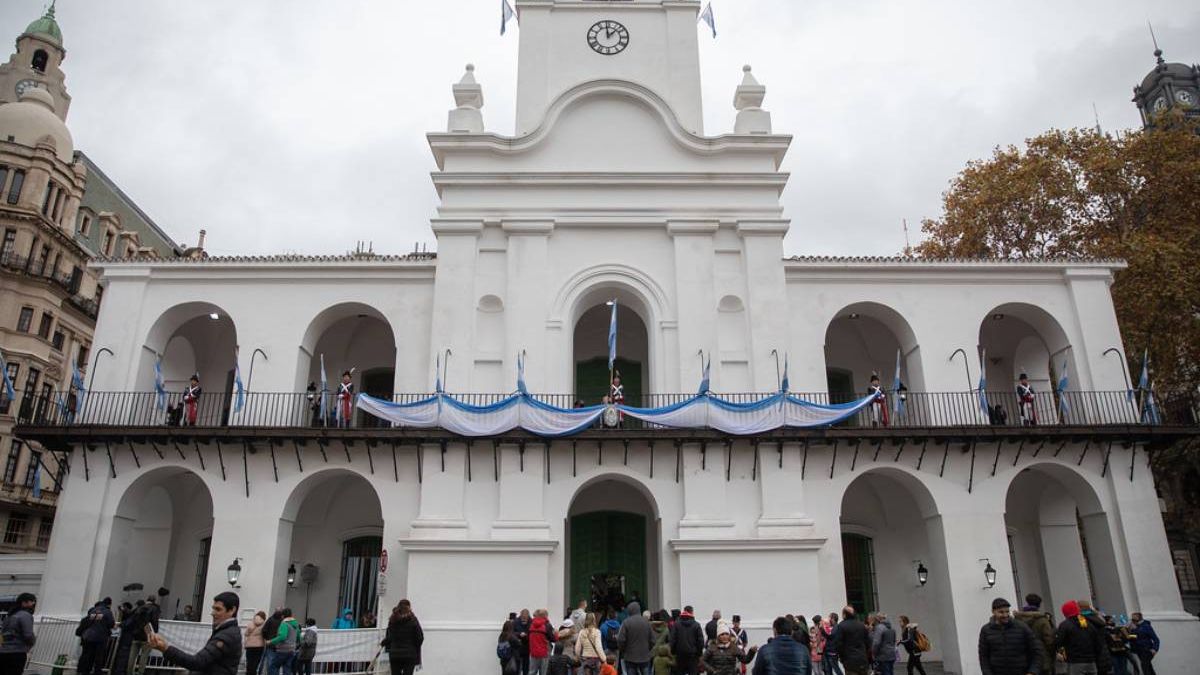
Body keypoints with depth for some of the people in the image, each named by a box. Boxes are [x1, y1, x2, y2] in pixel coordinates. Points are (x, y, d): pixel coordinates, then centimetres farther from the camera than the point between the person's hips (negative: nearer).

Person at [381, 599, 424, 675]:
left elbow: (389, 638, 4)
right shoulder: (412, 620, -8)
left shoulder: (392, 620, 3)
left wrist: (383, 643, 26)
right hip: (409, 654, -4)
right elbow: (420, 637, -8)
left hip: (394, 654, 4)